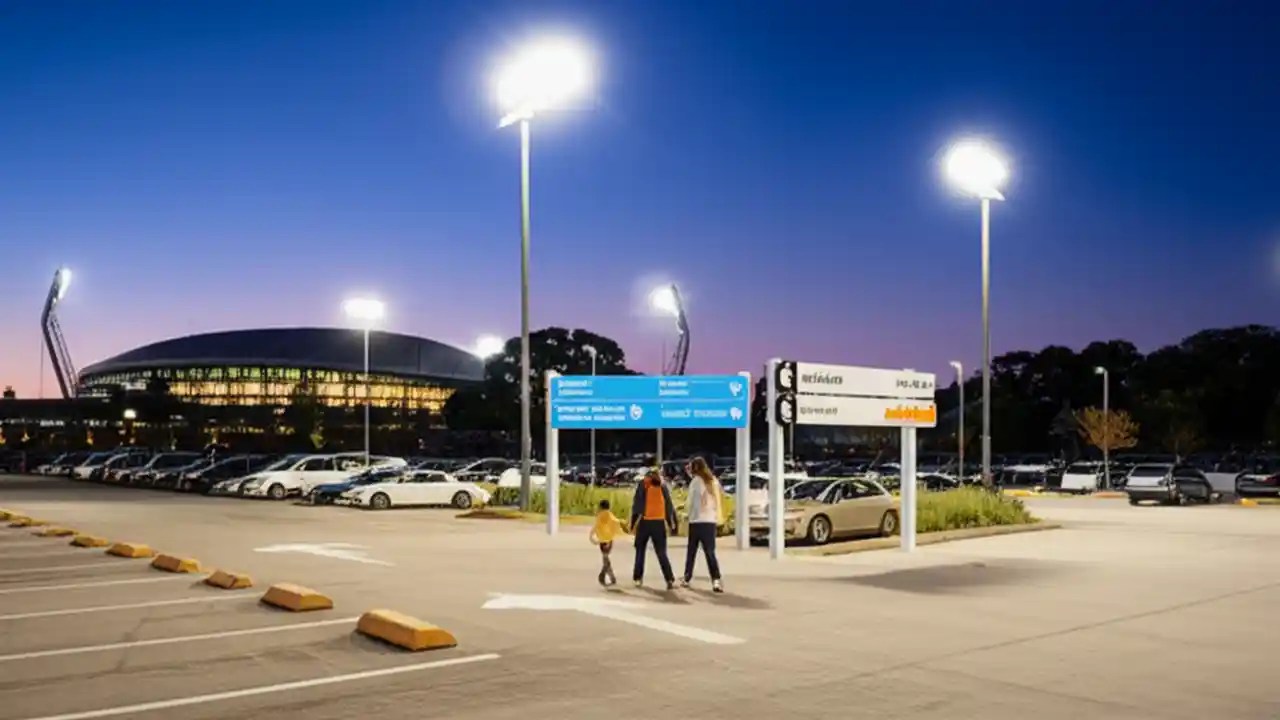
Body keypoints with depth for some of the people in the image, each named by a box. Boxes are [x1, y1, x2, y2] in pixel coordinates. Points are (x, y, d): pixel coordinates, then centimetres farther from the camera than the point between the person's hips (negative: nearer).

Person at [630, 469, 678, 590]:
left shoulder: (642, 486, 3)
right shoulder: (663, 486, 8)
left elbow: (637, 505, -3)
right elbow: (669, 506, 7)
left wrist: (633, 523, -1)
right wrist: (672, 525, 11)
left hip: (645, 522, -1)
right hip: (660, 523, 1)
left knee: (640, 550, 15)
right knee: (661, 553, 5)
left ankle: (638, 579, 13)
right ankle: (670, 580, -7)